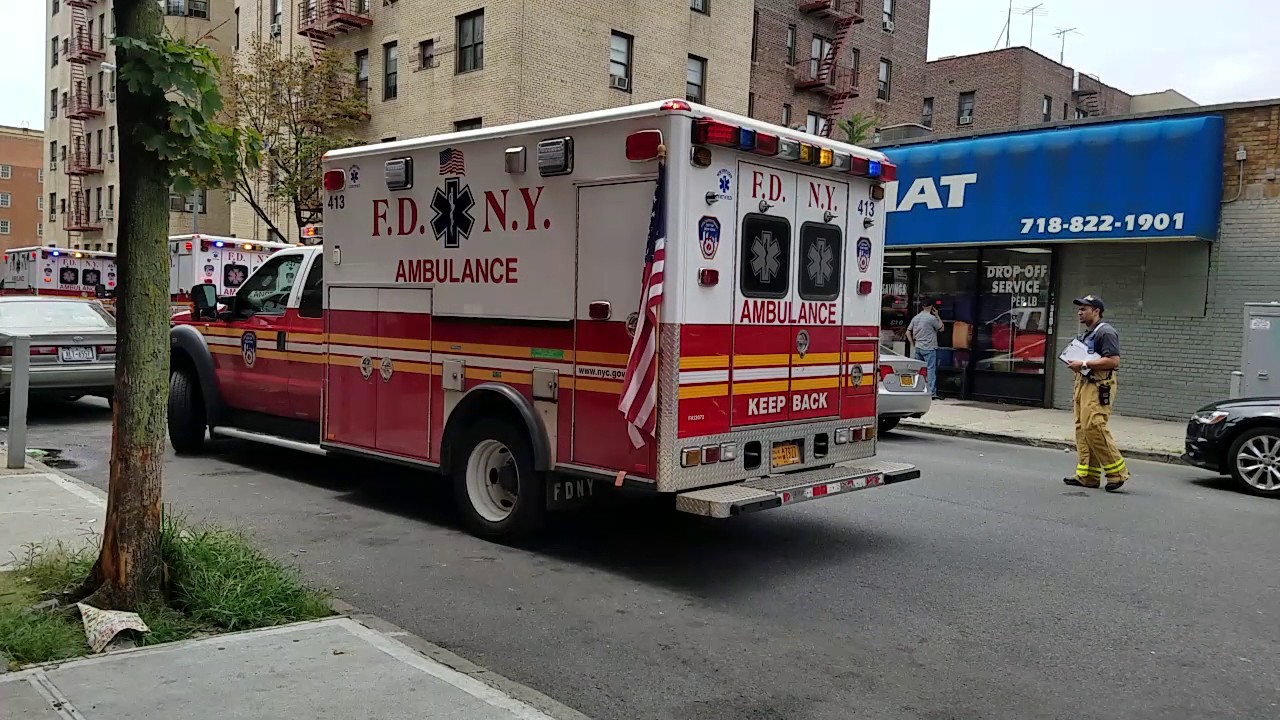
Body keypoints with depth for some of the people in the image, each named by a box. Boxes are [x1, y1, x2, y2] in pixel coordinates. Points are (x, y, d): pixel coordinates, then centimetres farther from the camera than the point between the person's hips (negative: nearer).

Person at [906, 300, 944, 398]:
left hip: (917, 348, 6)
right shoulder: (932, 318, -12)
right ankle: (932, 393, -7)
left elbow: (908, 332, 10)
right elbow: (941, 328, 1)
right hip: (929, 348, -6)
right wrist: (937, 316, 7)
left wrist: (913, 344, 13)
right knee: (931, 369, -4)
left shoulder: (915, 318, 8)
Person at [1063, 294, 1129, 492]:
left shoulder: (1105, 332, -9)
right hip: (1083, 384, 10)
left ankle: (1117, 473, -9)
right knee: (1082, 429, 6)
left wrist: (1084, 364, -19)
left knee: (1094, 427, -18)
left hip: (1099, 386, -10)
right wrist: (1075, 365, 14)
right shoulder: (1085, 335, 22)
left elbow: (1113, 361, -20)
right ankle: (1086, 475, 9)